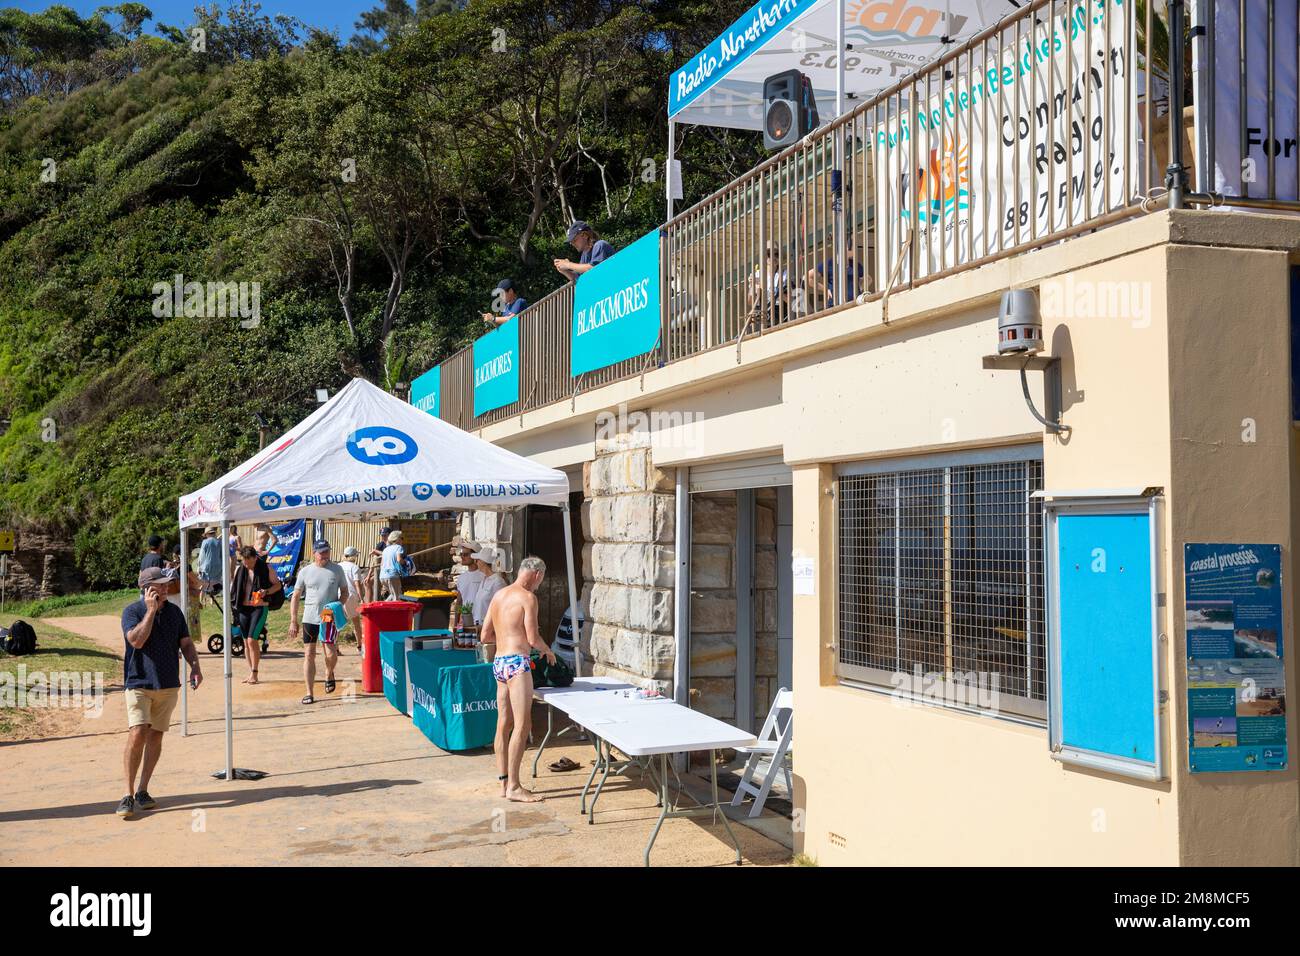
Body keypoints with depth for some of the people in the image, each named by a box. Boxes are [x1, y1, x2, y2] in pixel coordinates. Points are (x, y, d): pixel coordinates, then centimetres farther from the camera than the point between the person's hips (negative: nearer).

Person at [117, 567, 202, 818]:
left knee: (156, 736, 8)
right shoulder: (132, 611, -6)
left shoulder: (174, 612, 8)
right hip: (139, 684, -5)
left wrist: (195, 667, -3)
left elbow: (186, 643, 13)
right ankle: (128, 795, -9)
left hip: (168, 685, 5)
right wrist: (151, 610, -19)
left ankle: (143, 792, 19)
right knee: (137, 735, -15)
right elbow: (136, 640, -21)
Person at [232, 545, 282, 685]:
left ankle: (254, 673, -5)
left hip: (260, 607, -4)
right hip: (243, 608, 4)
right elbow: (233, 587, 15)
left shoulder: (266, 568, -5)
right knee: (246, 642, 7)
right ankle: (251, 673, 16)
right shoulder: (239, 569, 5)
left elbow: (278, 584, 2)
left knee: (252, 640, -13)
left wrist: (266, 591, -16)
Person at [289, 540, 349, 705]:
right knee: (309, 655, 0)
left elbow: (345, 592, 11)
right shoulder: (305, 572, 3)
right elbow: (296, 597, 6)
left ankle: (329, 674, 29)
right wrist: (293, 621, 1)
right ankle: (310, 693, 5)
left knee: (331, 654, -6)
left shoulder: (337, 569, 4)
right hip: (310, 618, 0)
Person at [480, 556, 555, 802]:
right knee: (522, 725, -7)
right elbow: (533, 638, -11)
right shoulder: (528, 597, -8)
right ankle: (513, 787, -9)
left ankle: (504, 782, 15)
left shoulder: (499, 594, 15)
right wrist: (548, 651, 8)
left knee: (504, 724, 11)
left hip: (499, 662, 9)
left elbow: (485, 636, 18)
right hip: (517, 663, -9)